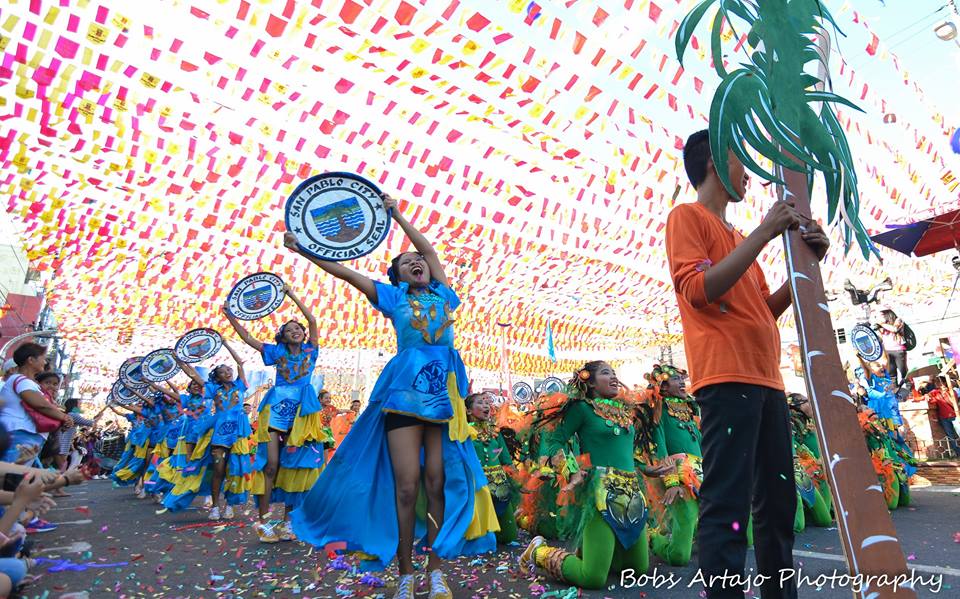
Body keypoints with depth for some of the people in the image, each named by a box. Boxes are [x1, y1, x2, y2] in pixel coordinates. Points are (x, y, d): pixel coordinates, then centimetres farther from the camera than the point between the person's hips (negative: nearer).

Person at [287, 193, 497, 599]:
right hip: (404, 392, -2)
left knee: (438, 483, 2)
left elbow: (428, 247, 22)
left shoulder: (442, 294, 17)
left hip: (445, 394, 2)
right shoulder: (394, 297, 12)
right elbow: (344, 271, 11)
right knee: (406, 485, -4)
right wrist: (303, 249, 10)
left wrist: (397, 214, 31)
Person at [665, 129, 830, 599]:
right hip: (726, 379, -9)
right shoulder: (686, 216, 2)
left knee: (778, 500, 14)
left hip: (766, 380, 9)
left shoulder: (738, 237, 25)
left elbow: (766, 310, 23)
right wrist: (764, 233, -11)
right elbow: (697, 290, -14)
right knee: (727, 505, -11)